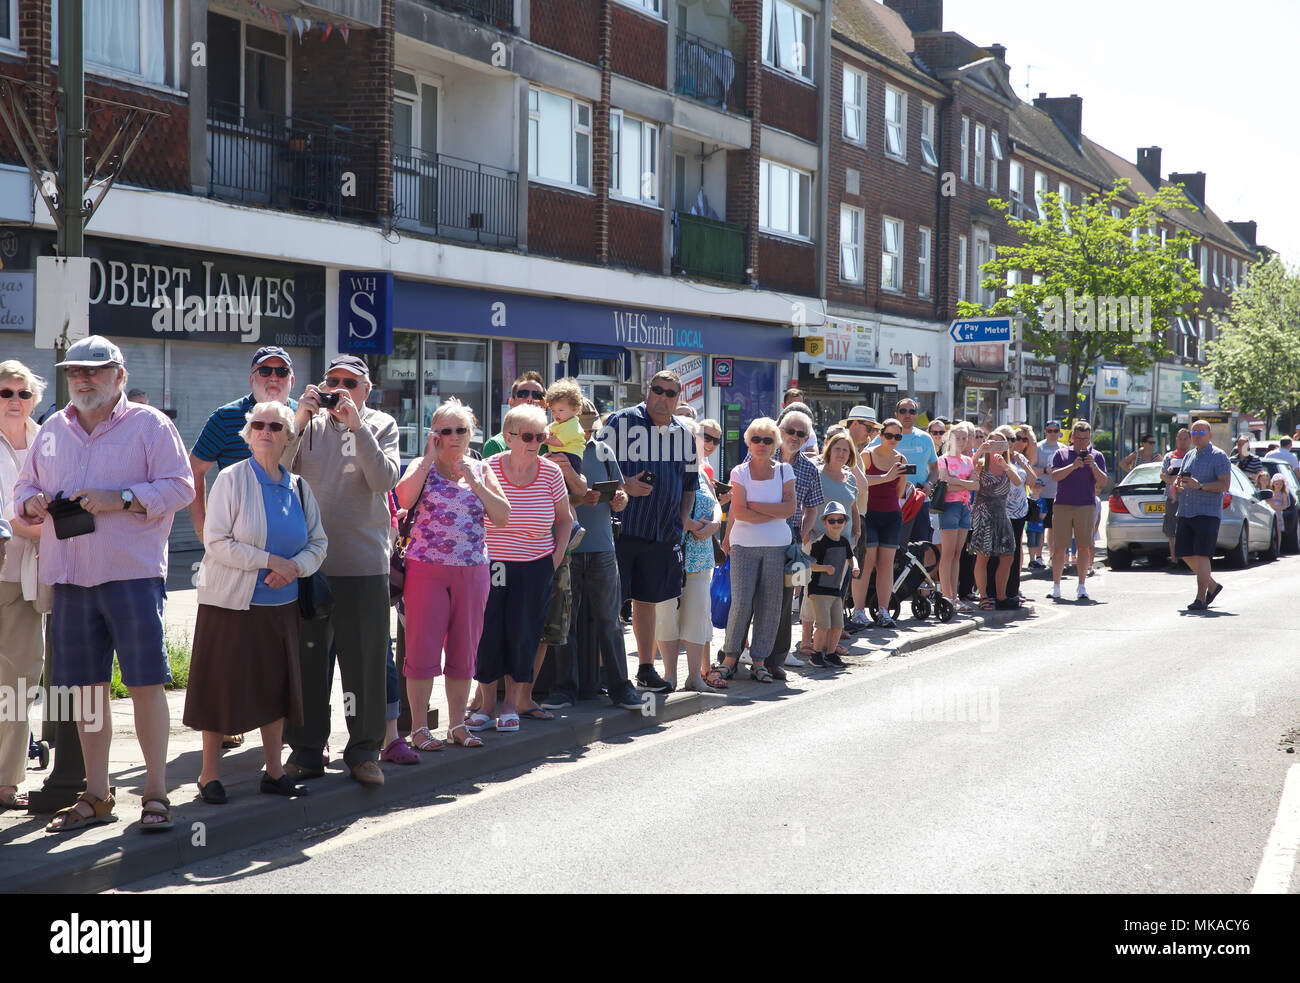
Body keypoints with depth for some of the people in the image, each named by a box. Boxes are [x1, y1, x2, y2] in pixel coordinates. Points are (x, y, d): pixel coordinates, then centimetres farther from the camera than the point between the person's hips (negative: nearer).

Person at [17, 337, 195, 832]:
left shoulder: (149, 424, 1)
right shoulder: (52, 430, 16)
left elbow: (179, 487, -5)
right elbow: (25, 485, 23)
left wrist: (120, 499, -17)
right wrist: (32, 503, -1)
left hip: (132, 573, -5)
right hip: (69, 577, 5)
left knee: (146, 682, -5)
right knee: (86, 686, 9)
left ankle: (155, 792, 3)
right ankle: (96, 795, 19)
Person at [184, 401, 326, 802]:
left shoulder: (298, 487, 8)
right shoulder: (231, 479, -7)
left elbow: (318, 542, 12)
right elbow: (216, 542, -13)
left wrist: (295, 566, -9)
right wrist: (269, 561, -17)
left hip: (280, 604, 5)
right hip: (231, 603, -5)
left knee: (275, 688, 9)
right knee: (223, 688, 0)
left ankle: (274, 771, 20)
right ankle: (209, 775, 11)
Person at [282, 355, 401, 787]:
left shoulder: (381, 426, 6)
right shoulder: (310, 425, 9)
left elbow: (385, 479, -10)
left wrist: (356, 426, -16)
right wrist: (299, 421, -13)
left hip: (364, 562, -1)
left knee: (365, 660, 2)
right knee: (306, 658, 6)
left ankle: (364, 750, 13)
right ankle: (306, 749, 17)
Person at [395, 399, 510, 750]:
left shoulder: (481, 470, 11)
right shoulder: (422, 467, 3)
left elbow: (503, 517, 0)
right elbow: (404, 499, -18)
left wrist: (474, 482, -10)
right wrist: (430, 458, -14)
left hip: (472, 572, 3)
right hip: (427, 569, -3)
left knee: (464, 649, 8)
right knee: (423, 647, -2)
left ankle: (457, 724, 19)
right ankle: (419, 727, 6)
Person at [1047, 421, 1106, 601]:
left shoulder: (1096, 456, 11)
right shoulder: (1061, 454, 10)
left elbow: (1102, 482, 3)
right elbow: (1055, 476, -3)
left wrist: (1093, 466, -13)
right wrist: (1073, 466, -17)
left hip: (1086, 506, 0)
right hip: (1062, 505, 0)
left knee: (1084, 547, -1)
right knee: (1059, 547, -1)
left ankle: (1082, 586, 6)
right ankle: (1056, 586, 6)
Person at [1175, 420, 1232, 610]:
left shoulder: (1218, 456, -4)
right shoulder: (1189, 456, 17)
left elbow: (1225, 484, -13)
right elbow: (1181, 479, 25)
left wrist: (1199, 485, -24)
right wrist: (1178, 484, 0)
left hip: (1207, 514, -7)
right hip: (1185, 513, 7)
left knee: (1202, 555, -12)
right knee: (1187, 554, 7)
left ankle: (1200, 598, -9)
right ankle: (1212, 585, 26)